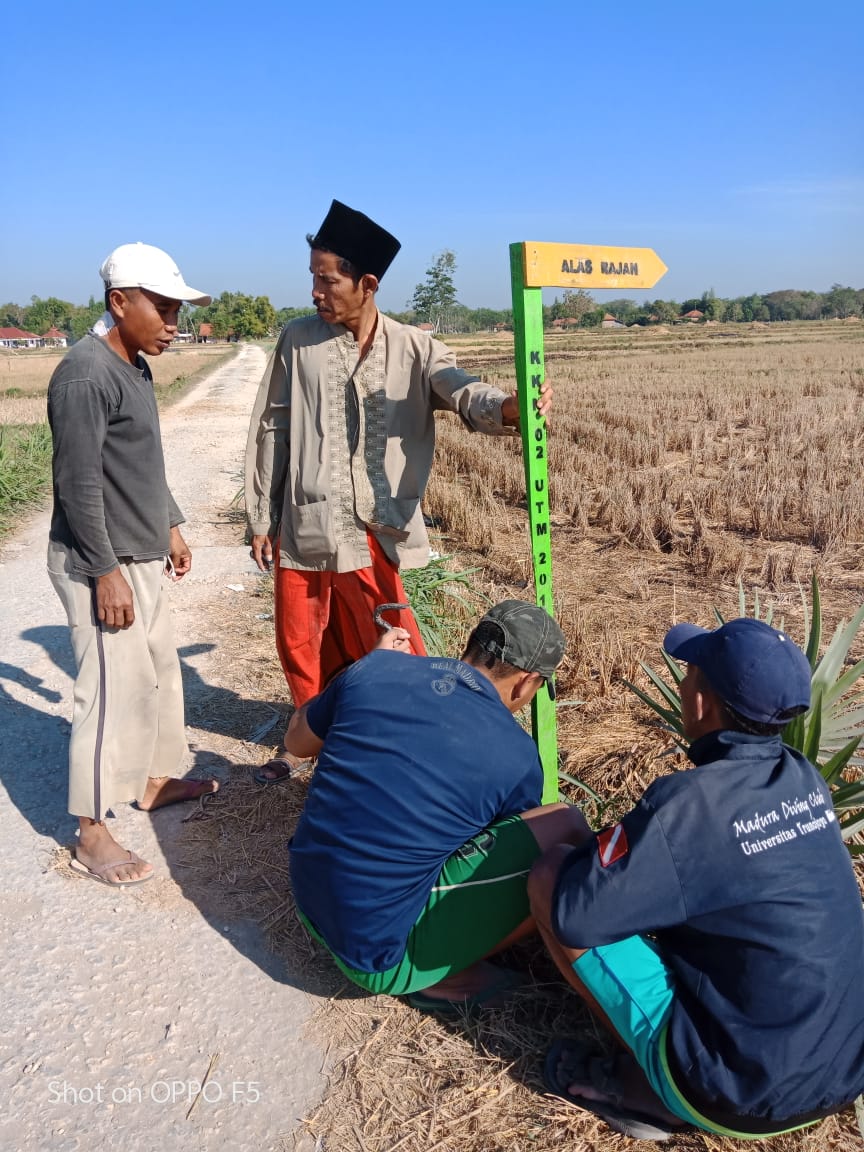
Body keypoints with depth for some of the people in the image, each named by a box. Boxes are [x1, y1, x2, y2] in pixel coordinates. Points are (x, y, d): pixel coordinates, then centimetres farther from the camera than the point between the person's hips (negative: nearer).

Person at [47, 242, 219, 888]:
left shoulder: (135, 367, 10)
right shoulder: (85, 375, -19)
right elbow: (78, 485, -22)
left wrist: (170, 527, 21)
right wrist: (106, 573, -21)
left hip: (139, 557, 10)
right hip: (100, 566, -10)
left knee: (160, 672, 18)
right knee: (114, 690, -5)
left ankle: (155, 780, 36)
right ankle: (91, 835, 9)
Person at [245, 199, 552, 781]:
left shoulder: (413, 348, -3)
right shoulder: (297, 340, 2)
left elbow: (463, 393, -19)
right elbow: (271, 431, 6)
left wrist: (511, 406, -43)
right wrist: (261, 519, 6)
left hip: (375, 530, -2)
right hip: (303, 526, 3)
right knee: (301, 644, 15)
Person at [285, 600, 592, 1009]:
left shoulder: (376, 668, -6)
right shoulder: (516, 756, -14)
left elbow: (297, 741, 14)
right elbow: (518, 845, 10)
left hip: (310, 903, 6)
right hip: (378, 953, -6)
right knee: (567, 834, -7)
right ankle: (442, 976, 4)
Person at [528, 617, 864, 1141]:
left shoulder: (691, 803, -24)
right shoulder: (807, 780, -1)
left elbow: (573, 915, -20)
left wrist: (597, 854, 0)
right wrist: (635, 843, 14)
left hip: (745, 1095, -7)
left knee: (550, 876, -7)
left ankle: (650, 1088, 1)